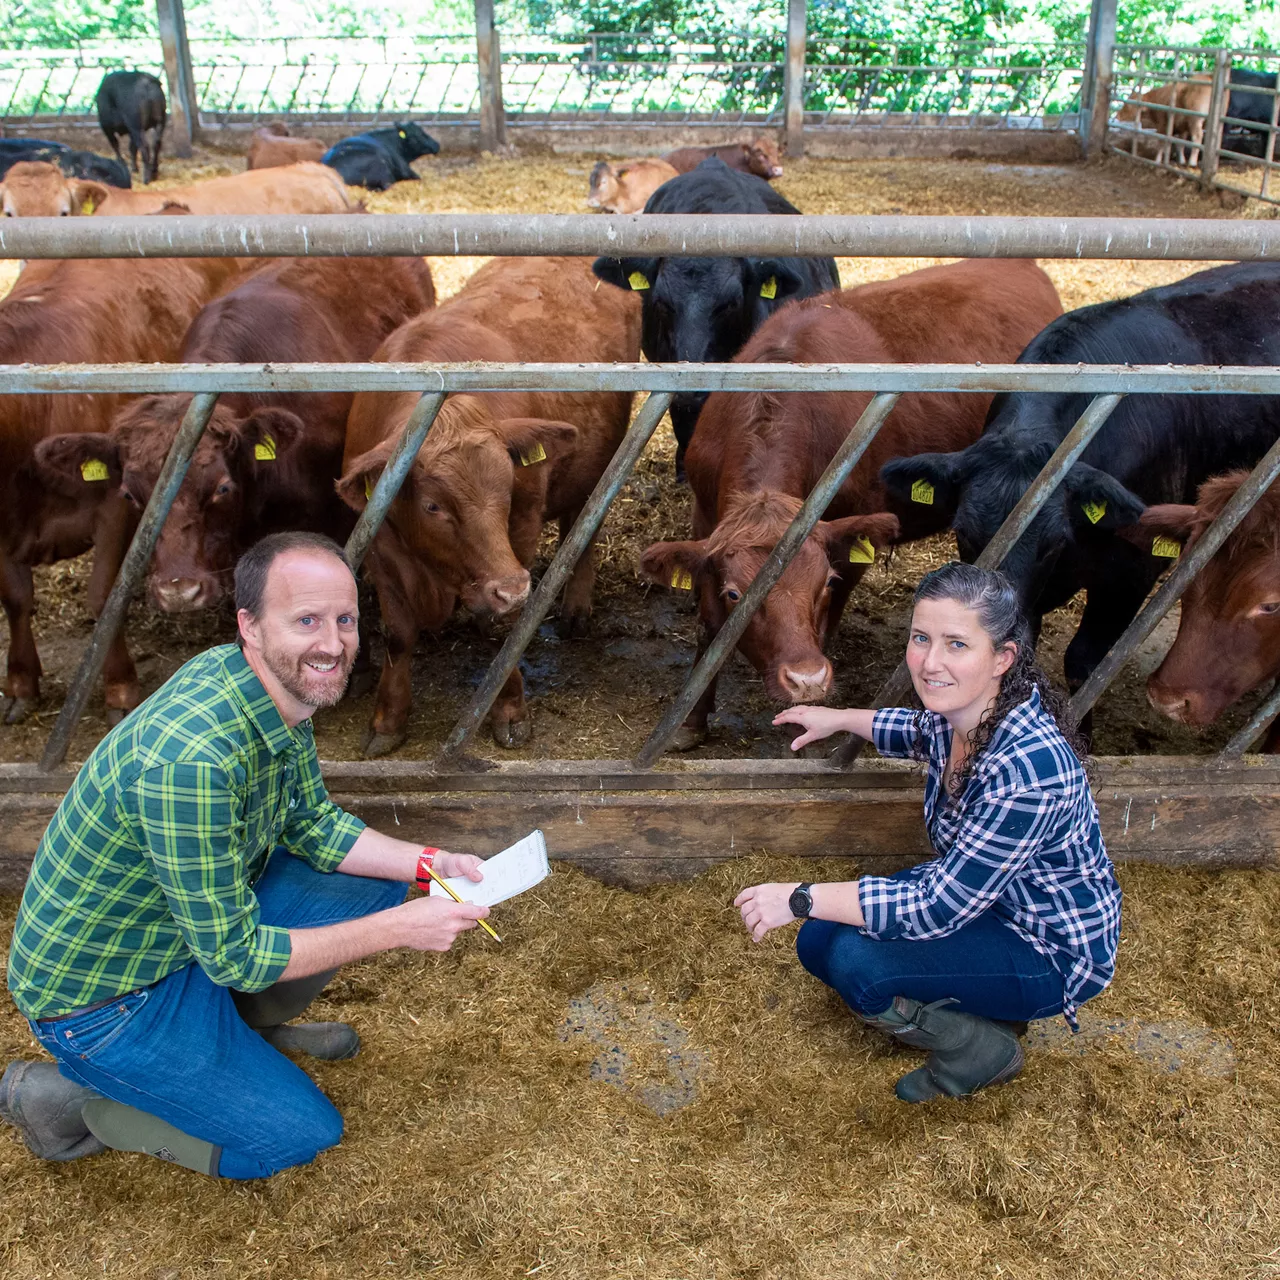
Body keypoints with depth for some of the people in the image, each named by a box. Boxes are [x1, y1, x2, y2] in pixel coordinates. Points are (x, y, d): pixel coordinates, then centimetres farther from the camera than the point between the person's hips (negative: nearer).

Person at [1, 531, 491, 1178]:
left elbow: (313, 826, 5)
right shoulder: (190, 759, -37)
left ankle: (243, 1026, 21)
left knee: (376, 884, 2)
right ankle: (65, 1098, 8)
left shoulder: (279, 687, -10)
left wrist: (429, 863, -9)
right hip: (98, 997, -8)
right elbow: (233, 955, -28)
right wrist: (399, 929, -24)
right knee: (303, 1133, -3)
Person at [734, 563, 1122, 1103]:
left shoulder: (1028, 767, -37)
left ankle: (984, 1051, 1)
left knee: (856, 964, -24)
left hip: (1051, 950, -8)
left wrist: (801, 898, -29)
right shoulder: (960, 711, -11)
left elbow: (938, 908, -33)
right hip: (980, 893, 8)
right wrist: (838, 719, 20)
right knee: (819, 941, 1)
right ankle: (973, 1010, 14)